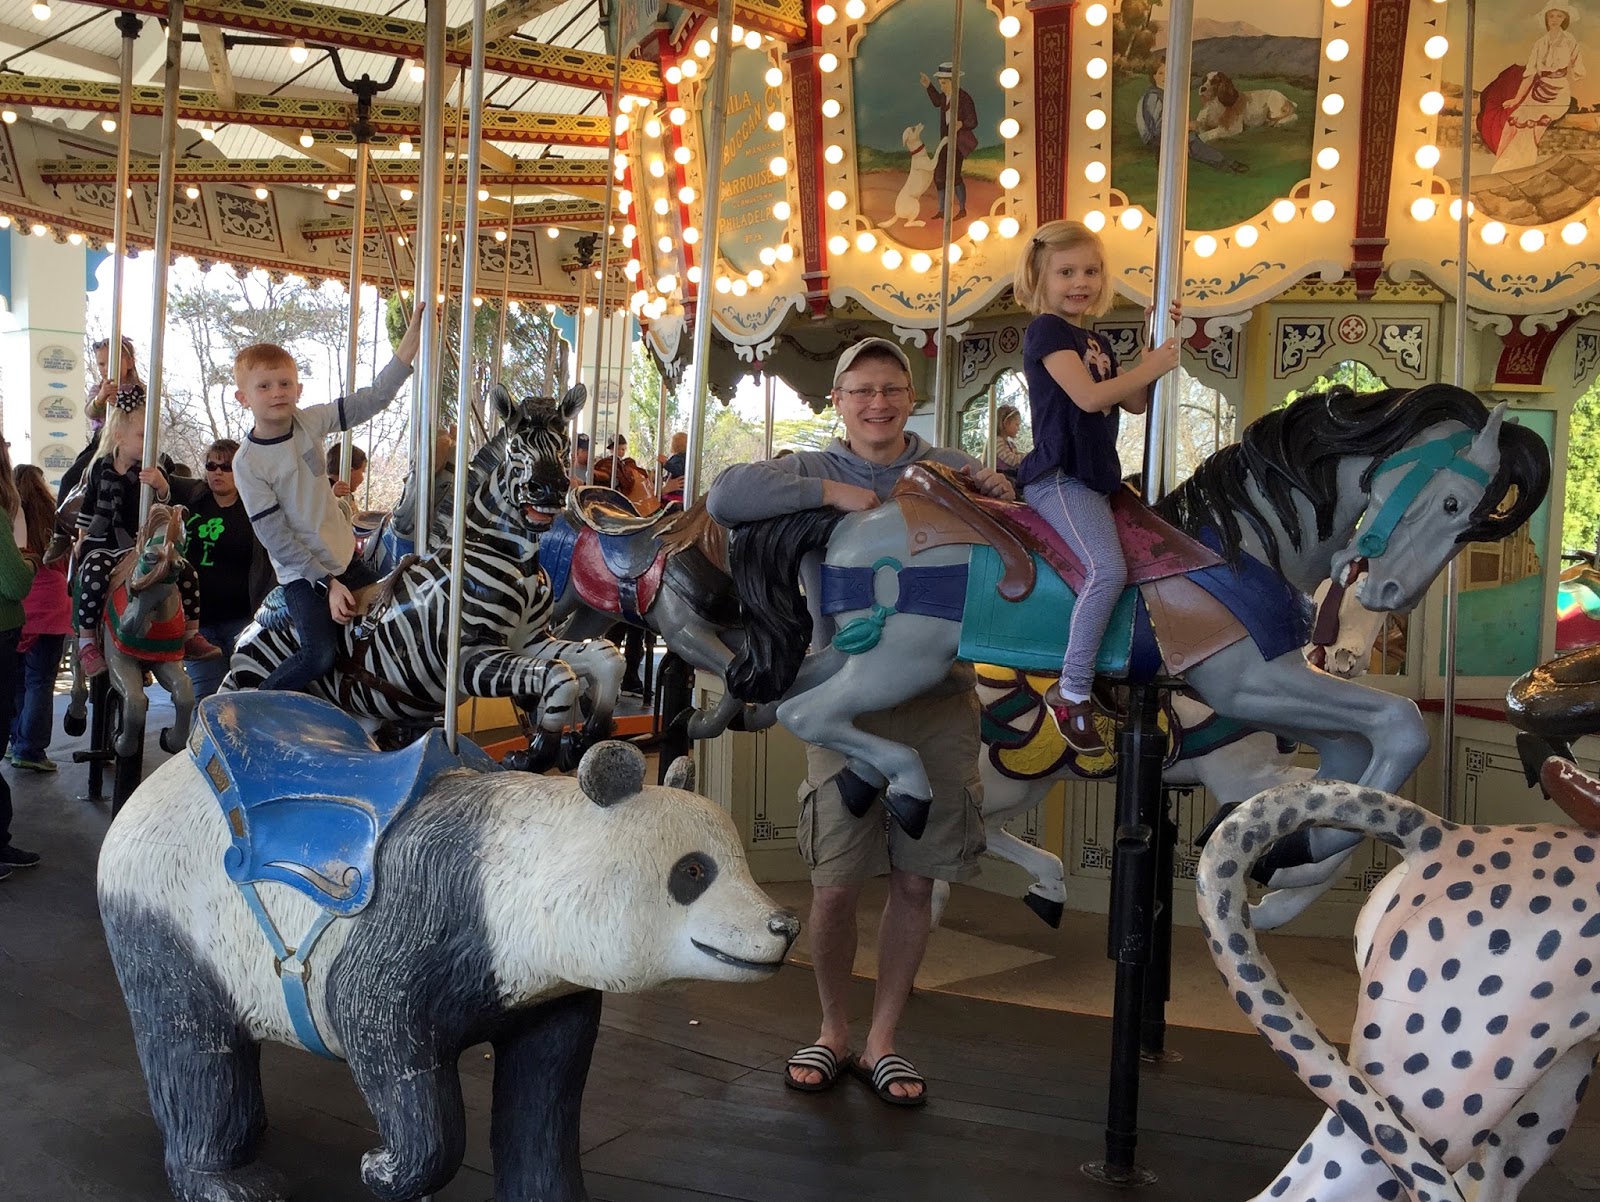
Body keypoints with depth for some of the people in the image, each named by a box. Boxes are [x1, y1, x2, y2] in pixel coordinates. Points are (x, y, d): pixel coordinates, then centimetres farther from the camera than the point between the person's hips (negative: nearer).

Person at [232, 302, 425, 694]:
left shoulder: (310, 422, -3)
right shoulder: (247, 463, -14)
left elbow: (375, 397, -4)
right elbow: (276, 538, -15)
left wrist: (412, 337, -13)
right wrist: (327, 584, -18)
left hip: (344, 556, 6)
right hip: (301, 573, -6)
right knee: (320, 655, -19)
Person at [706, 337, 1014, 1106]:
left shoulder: (949, 469, 8)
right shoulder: (812, 471, 4)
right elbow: (726, 496, -13)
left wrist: (1005, 499, -12)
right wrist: (830, 492, -17)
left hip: (940, 699, 2)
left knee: (914, 883, 7)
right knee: (836, 885, -1)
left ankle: (882, 1042, 23)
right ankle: (833, 1032, 23)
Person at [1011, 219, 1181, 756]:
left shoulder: (1098, 342, 20)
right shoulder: (1047, 331, -7)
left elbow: (1133, 403, 19)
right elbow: (1087, 395, -19)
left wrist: (1156, 345, 11)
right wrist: (1152, 368, -8)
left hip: (1097, 478, 10)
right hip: (1059, 479, -10)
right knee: (1108, 569, -27)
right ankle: (1072, 692, -20)